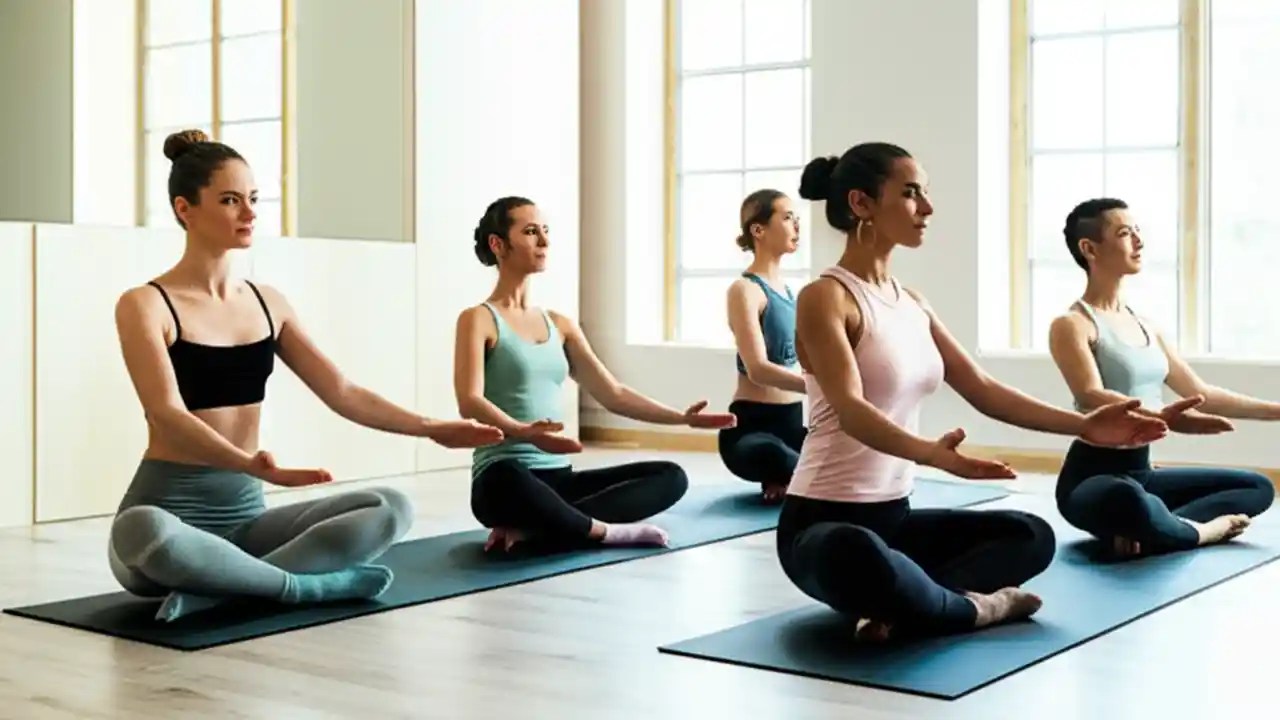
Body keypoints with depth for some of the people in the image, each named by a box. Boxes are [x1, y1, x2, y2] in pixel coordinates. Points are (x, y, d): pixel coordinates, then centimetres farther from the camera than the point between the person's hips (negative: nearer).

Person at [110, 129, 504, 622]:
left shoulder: (268, 303, 10)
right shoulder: (145, 305, -8)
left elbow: (342, 392, 6)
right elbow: (168, 414, -23)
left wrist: (428, 427, -9)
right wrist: (252, 465, -40)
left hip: (245, 512, 6)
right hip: (170, 507, -6)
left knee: (391, 509, -16)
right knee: (144, 532, -43)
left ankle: (217, 589, -25)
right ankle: (310, 586, -22)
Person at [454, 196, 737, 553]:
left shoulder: (560, 325, 17)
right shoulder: (478, 319, -3)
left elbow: (612, 393, 15)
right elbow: (470, 402, -18)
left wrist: (681, 417, 4)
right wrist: (524, 433, -36)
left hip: (558, 477, 7)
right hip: (505, 477, -7)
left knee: (670, 476, -9)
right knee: (508, 484, -43)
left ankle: (529, 530, -20)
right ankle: (607, 532, -16)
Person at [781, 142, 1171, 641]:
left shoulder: (911, 304, 12)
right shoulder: (824, 298, -13)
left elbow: (983, 391, 11)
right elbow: (851, 410, -27)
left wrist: (1082, 425, 1)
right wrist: (931, 454, -44)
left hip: (894, 515, 9)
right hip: (823, 521, -9)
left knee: (1032, 536, 4)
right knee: (857, 556, -42)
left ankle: (896, 609, -15)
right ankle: (972, 609, -13)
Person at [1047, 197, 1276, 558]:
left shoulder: (1144, 325, 16)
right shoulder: (1071, 325, -9)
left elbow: (1199, 392, 20)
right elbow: (1091, 397, -26)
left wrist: (1275, 410, 17)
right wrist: (1161, 417, -44)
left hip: (1141, 471, 9)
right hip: (1093, 474, -9)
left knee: (1258, 487, 6)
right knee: (1128, 500, -43)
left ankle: (1144, 531, -15)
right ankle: (1199, 531, -12)